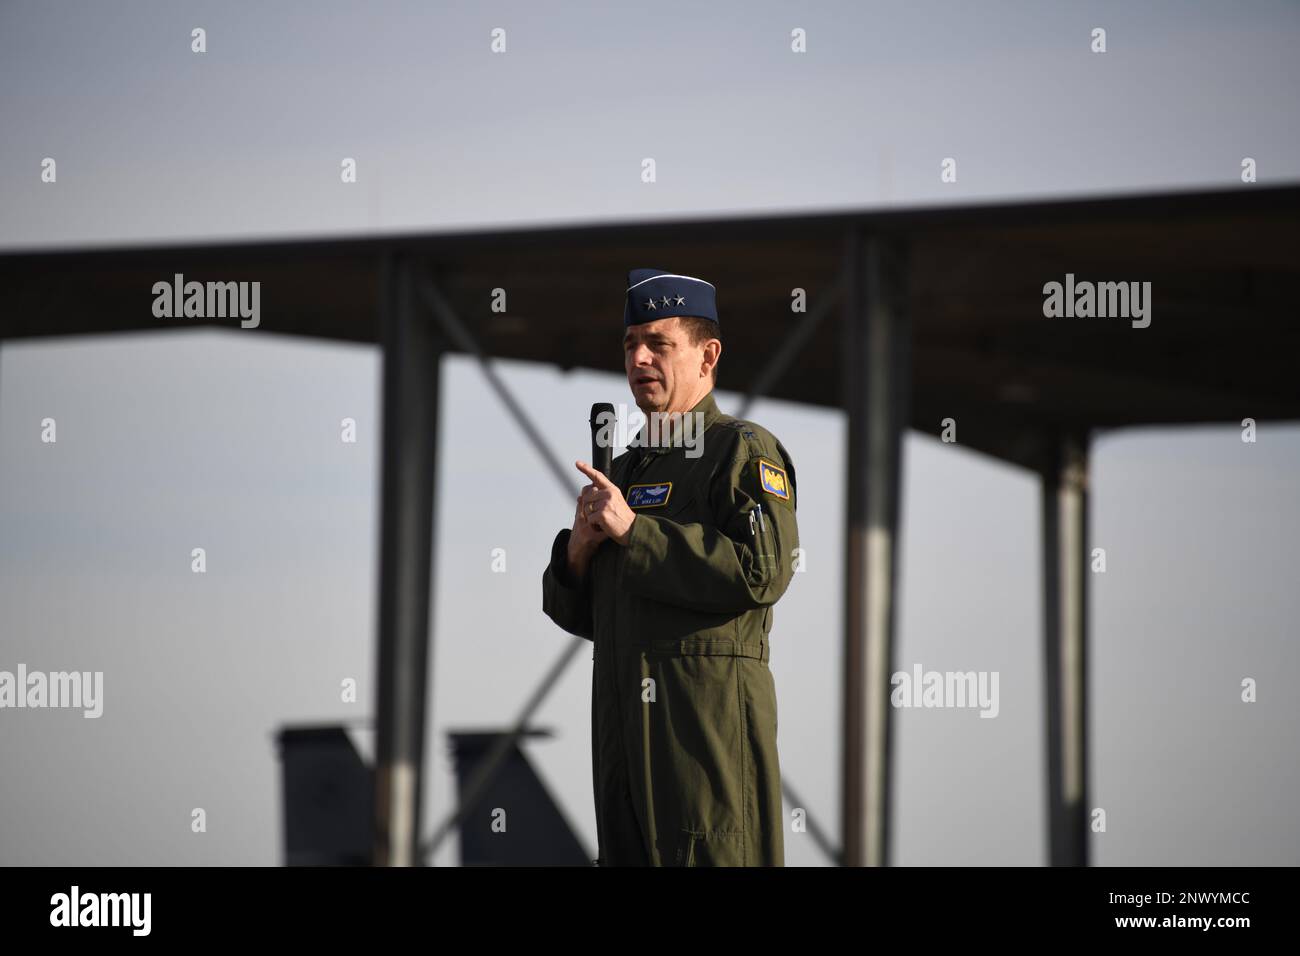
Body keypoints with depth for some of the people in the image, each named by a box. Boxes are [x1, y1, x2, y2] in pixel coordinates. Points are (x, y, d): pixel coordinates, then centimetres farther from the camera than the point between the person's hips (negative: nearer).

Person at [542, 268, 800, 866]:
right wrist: (577, 550, 1)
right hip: (621, 723, 8)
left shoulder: (744, 451, -1)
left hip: (709, 715, -8)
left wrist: (634, 531, -14)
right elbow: (574, 612, 24)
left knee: (709, 857, -12)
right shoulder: (627, 468, 23)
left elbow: (763, 572, -18)